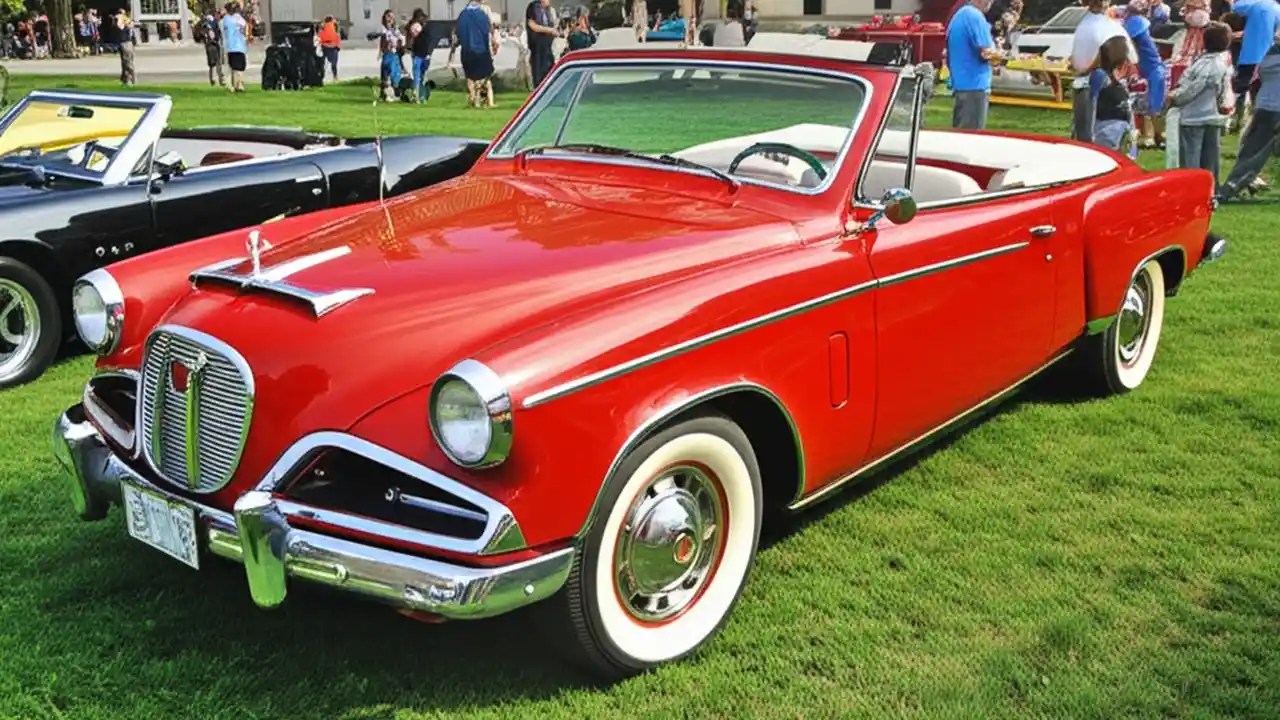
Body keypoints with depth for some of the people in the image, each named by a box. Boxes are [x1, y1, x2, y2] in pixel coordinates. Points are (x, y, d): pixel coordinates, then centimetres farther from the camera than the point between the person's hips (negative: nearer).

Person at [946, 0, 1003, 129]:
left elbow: (949, 55, 23)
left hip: (960, 84, 10)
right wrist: (997, 54, 1)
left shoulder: (958, 15, 15)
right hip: (975, 85, -10)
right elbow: (986, 53, -19)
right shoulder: (976, 16, -15)